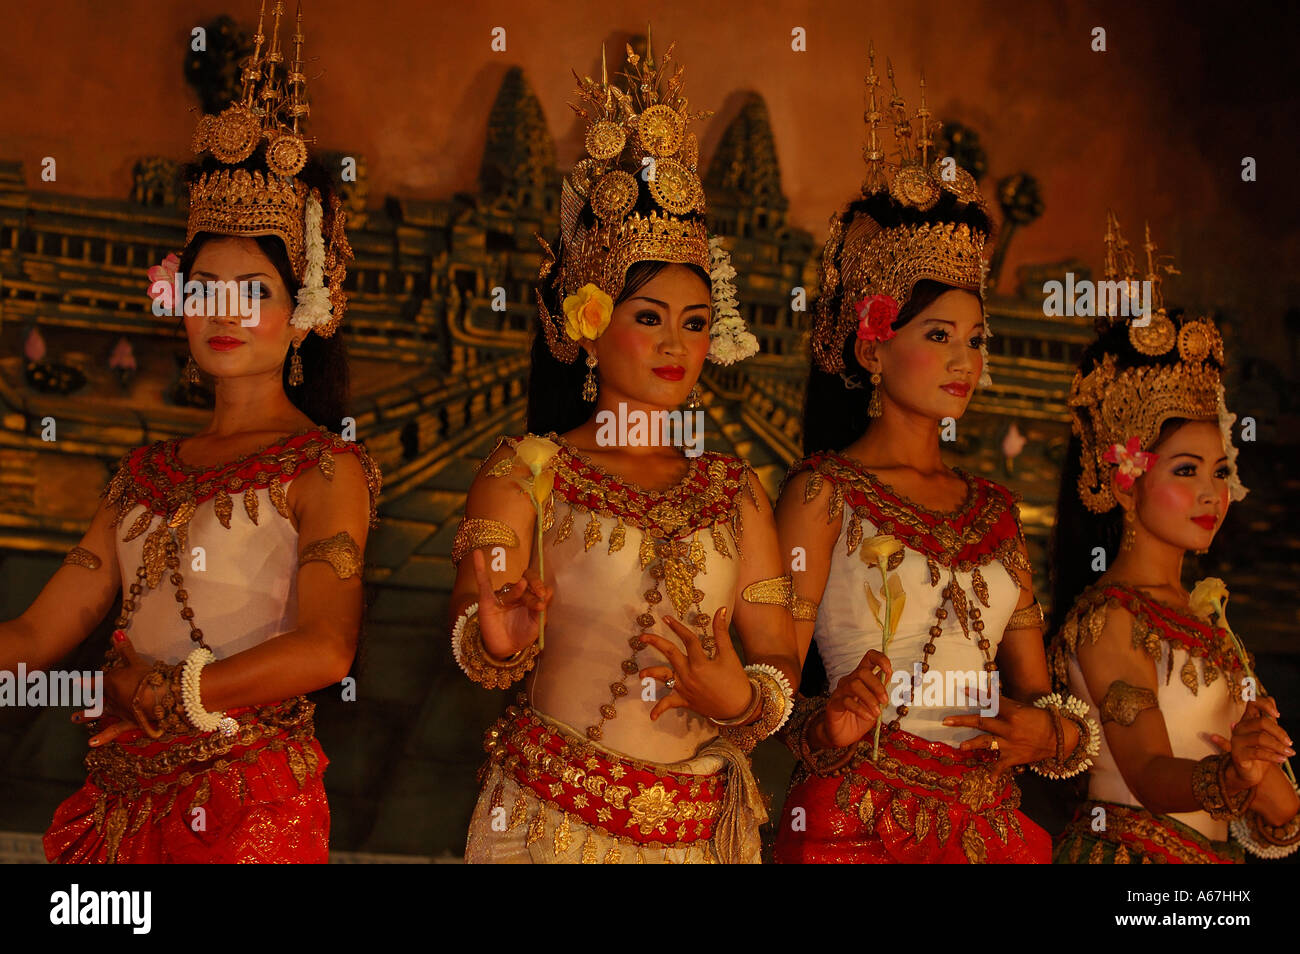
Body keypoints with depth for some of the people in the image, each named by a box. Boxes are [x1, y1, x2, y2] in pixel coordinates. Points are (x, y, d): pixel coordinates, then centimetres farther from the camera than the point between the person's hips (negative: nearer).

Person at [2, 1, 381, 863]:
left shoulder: (325, 468, -6)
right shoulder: (148, 474, 12)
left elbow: (323, 651, -20)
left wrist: (166, 689, -11)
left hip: (248, 806, -5)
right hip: (119, 800, 6)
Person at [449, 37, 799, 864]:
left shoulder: (736, 489, 7)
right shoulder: (527, 472, -3)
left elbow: (781, 660, 3)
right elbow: (474, 627, -16)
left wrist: (742, 698, -19)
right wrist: (498, 638, -39)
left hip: (704, 827, 3)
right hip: (555, 817, -3)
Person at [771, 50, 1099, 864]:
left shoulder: (995, 508, 12)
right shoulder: (825, 493, -5)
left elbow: (1036, 688, 15)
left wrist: (1049, 730, -6)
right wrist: (826, 725, -27)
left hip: (992, 823, 5)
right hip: (861, 822, -5)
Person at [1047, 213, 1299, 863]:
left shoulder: (1200, 610, 11)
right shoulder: (1105, 615, -14)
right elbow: (1148, 773, -23)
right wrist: (1231, 774, -41)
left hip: (1212, 851, 7)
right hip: (1129, 847, -7)